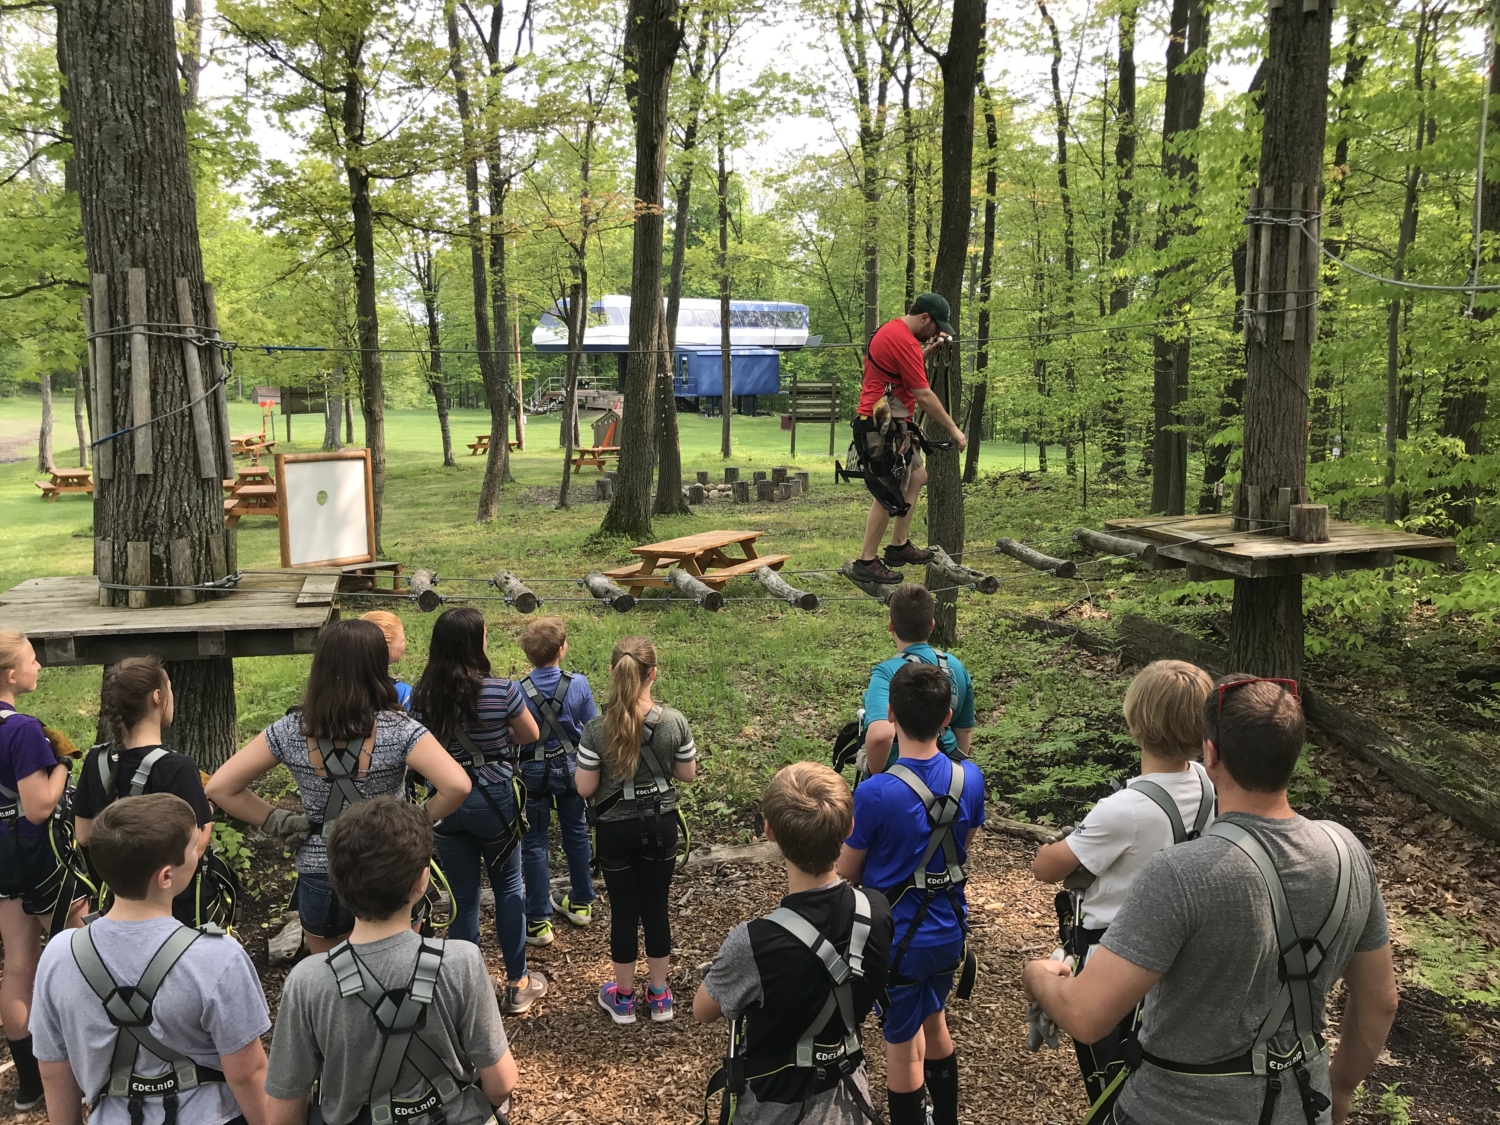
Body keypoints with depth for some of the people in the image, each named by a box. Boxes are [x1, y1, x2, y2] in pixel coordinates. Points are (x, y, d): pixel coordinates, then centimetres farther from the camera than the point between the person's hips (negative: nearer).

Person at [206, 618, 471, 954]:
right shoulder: (398, 730, -19)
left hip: (319, 880, 2)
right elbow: (457, 786, -30)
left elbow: (219, 788, -7)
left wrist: (280, 822, -2)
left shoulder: (290, 731, -10)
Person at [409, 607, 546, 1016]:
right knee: (508, 889, 15)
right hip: (494, 799, -2)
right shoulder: (501, 690, -18)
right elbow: (530, 735, -3)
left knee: (462, 897, 14)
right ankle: (518, 985, 24)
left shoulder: (422, 695, -8)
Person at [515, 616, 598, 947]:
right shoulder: (579, 684, -14)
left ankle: (538, 921, 16)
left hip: (533, 771, -2)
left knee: (534, 844, 9)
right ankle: (580, 902, 38)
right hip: (571, 767, 3)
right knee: (576, 833, 21)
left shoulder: (518, 692, -21)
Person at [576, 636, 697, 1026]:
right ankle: (659, 995, 31)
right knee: (656, 907, 16)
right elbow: (687, 774, -4)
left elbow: (585, 788, -13)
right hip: (660, 824, 1)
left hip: (615, 829, -1)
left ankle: (624, 997, 30)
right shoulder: (674, 722, -17)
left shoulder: (597, 728, -21)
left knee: (623, 910, 14)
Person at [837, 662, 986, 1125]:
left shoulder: (875, 794, -29)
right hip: (948, 930, 6)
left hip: (897, 937, -5)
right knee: (934, 1023, 28)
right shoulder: (970, 778, -12)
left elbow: (845, 872, -14)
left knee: (903, 1045, 14)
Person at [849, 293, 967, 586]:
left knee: (917, 476, 18)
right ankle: (866, 562, 1)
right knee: (889, 495, -6)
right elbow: (924, 396, -19)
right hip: (882, 427, -11)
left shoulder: (892, 330, 12)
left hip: (892, 425, 11)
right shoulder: (904, 341, -19)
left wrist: (926, 350, 13)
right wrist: (954, 430, -12)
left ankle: (899, 546, 23)